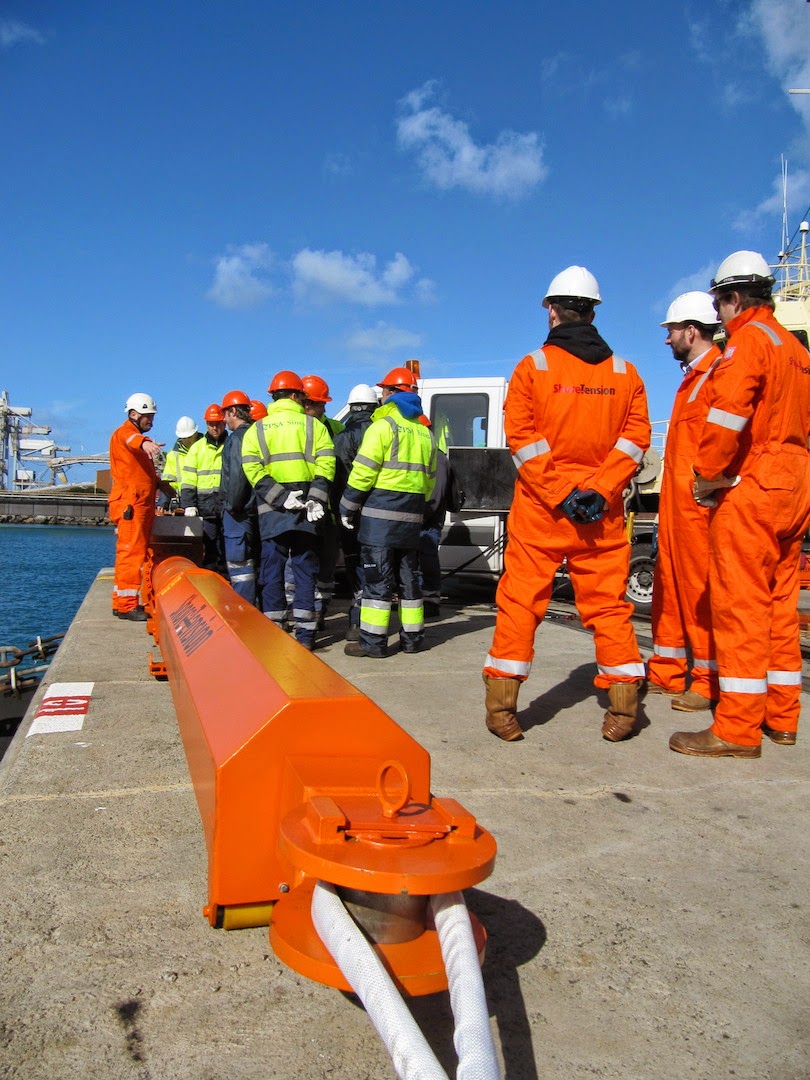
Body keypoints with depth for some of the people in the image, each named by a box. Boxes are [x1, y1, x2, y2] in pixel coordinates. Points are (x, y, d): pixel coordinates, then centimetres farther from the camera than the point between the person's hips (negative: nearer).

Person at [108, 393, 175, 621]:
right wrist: (145, 443, -52)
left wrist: (159, 483, 22)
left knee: (137, 553, 13)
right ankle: (126, 606, -12)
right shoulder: (124, 432, -5)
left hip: (142, 504, 10)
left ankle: (122, 602, 20)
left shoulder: (138, 437, 26)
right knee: (131, 553, -12)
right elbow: (131, 439, -31)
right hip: (129, 504, -10)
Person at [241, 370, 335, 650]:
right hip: (306, 511, 0)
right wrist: (315, 500, -10)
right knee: (305, 570, 5)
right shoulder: (313, 426, 6)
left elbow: (253, 470, -6)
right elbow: (325, 465, -6)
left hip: (271, 512, 0)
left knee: (272, 572, 5)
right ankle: (305, 633, 4)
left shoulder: (256, 429, 7)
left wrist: (280, 498, -10)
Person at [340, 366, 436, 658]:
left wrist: (348, 506, -4)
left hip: (380, 512, -7)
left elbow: (363, 472, -12)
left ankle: (373, 640, -4)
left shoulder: (383, 425, -7)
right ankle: (412, 636, 18)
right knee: (408, 575, 13)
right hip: (411, 515, 7)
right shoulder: (424, 430, 16)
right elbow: (430, 477, 18)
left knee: (377, 576, -5)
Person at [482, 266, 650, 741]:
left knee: (521, 601, 3)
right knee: (607, 602, 9)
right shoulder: (625, 373, 7)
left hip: (540, 507, -2)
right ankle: (623, 706, 10)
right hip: (602, 512, 2)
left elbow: (522, 436, -9)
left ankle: (502, 705, 5)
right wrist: (597, 490, -8)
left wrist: (560, 493, -10)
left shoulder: (533, 367, -1)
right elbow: (636, 436, -2)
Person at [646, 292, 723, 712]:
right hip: (675, 499, 10)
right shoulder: (692, 376, 21)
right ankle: (666, 671, 22)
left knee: (701, 586, -5)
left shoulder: (719, 373, -10)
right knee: (669, 584, 13)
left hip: (699, 500, -10)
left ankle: (710, 681, 4)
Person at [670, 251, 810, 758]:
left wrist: (708, 475, -10)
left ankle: (738, 729, -4)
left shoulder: (748, 338, -8)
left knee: (740, 604, -7)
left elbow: (727, 416, -21)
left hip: (750, 489, -9)